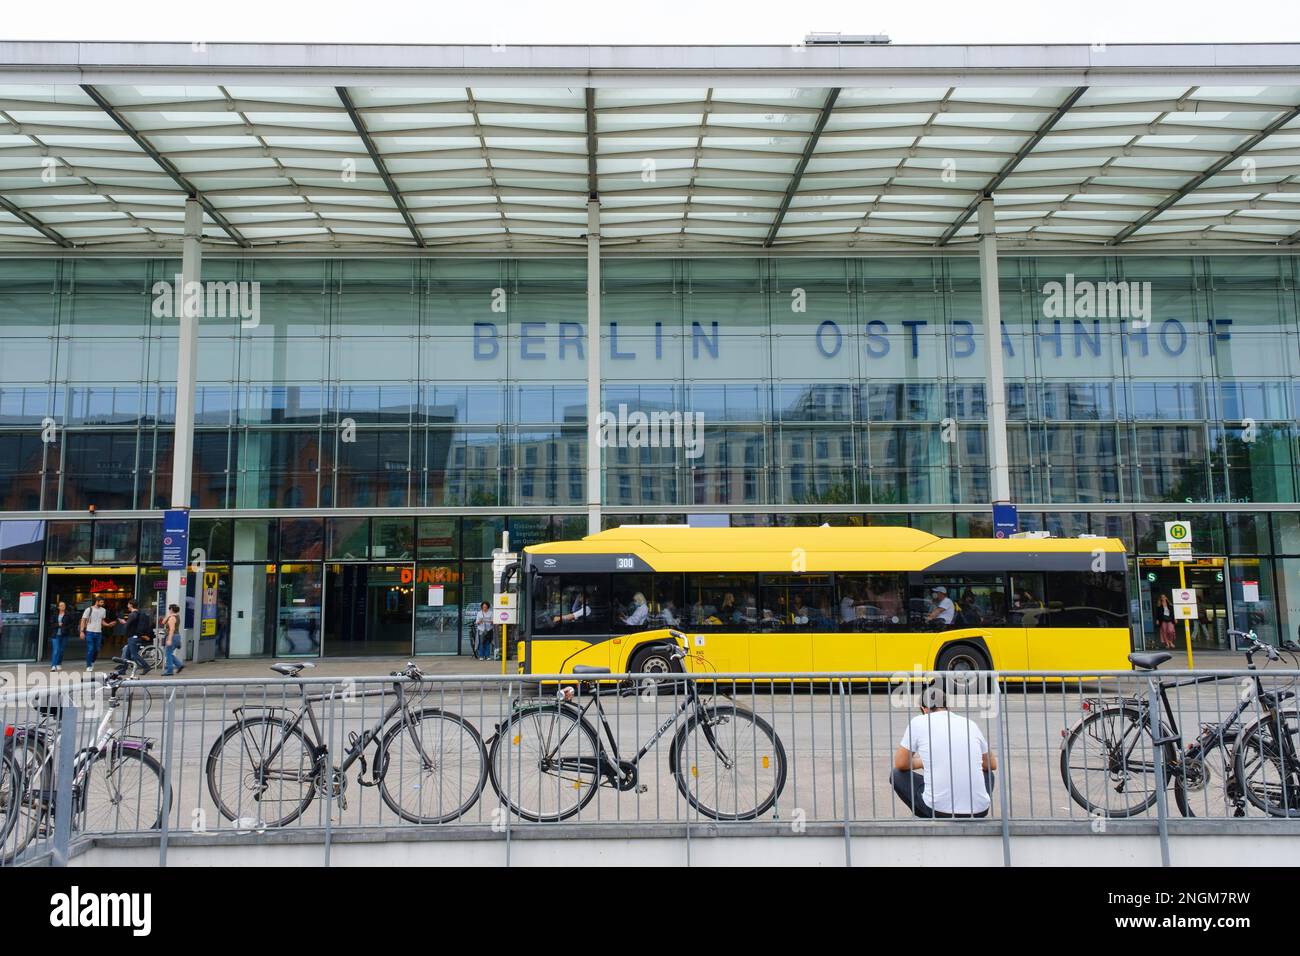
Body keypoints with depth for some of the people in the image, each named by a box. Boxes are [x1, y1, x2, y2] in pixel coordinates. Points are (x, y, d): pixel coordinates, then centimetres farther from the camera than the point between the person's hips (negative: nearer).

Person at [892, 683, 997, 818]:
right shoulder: (970, 723, 13)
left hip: (939, 809, -3)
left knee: (897, 775, 22)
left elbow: (900, 764, 12)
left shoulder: (918, 722, 3)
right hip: (978, 811, 3)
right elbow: (992, 764, 27)